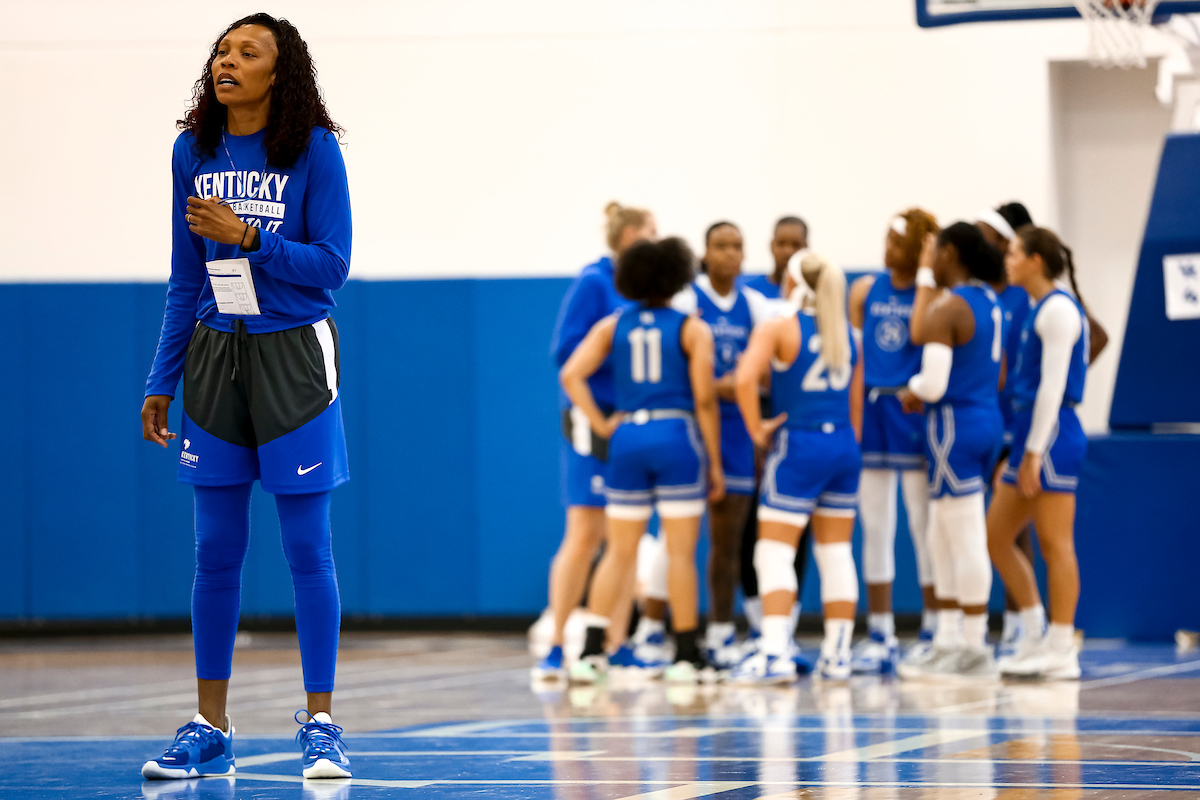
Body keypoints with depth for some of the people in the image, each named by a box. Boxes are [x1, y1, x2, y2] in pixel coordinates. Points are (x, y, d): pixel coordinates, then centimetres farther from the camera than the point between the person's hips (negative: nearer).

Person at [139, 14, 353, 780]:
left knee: (307, 547, -2)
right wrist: (161, 383, 10)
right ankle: (209, 729, 12)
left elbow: (332, 264, -9)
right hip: (215, 354, 4)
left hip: (293, 356, -4)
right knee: (216, 550, 6)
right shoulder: (193, 153, 6)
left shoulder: (314, 149, -7)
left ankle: (321, 723, 5)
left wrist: (248, 235, -20)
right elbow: (185, 281, 11)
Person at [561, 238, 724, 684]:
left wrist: (602, 426, 2)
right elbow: (704, 400, -4)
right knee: (680, 551, 1)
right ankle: (686, 657, 3)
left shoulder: (612, 326, 9)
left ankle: (590, 651, 0)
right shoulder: (692, 329, 2)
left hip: (627, 439, 3)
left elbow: (571, 375, -3)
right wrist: (715, 464, 2)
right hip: (677, 437, -3)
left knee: (619, 552, 8)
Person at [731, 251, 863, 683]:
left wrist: (756, 429, -10)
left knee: (774, 552, -5)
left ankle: (775, 654, -15)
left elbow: (746, 378, -21)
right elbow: (854, 401, 15)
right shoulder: (847, 333, 11)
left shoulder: (778, 329, -6)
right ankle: (837, 655, 11)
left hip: (799, 442, -6)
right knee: (836, 552, 10)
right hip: (843, 444, 6)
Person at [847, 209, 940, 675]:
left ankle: (932, 632, 5)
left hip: (914, 409, -4)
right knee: (874, 526, 6)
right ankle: (880, 635, 12)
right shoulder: (865, 291, 11)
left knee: (923, 523, -2)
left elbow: (923, 336, -16)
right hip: (870, 408, 4)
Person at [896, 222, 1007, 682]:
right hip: (987, 419, 9)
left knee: (966, 541, -5)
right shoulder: (990, 303, 14)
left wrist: (913, 391, 1)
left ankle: (974, 650, -1)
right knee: (942, 540, 16)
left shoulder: (945, 308, -15)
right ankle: (948, 642, 18)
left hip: (954, 423, -9)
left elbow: (934, 384, -22)